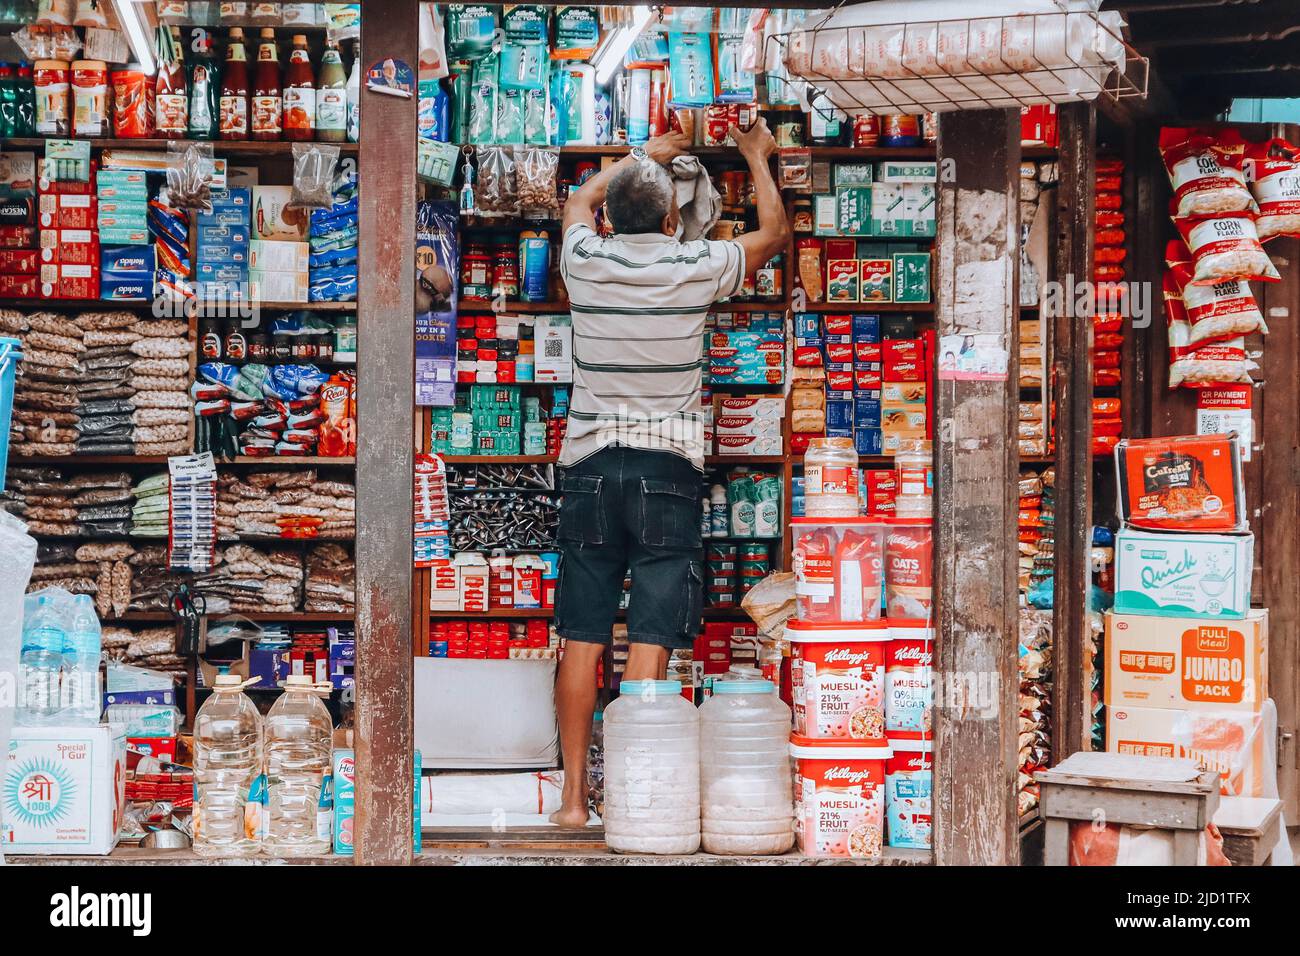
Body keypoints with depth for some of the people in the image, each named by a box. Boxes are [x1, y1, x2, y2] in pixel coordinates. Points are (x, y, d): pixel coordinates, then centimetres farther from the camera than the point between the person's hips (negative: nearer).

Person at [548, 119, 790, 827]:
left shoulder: (585, 260, 2)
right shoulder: (695, 268, -3)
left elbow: (582, 199, 27)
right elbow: (774, 232, 17)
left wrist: (641, 157, 40)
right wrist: (758, 157, 32)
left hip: (588, 466, 2)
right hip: (666, 471, -2)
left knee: (583, 638, 4)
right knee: (650, 642, -4)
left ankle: (574, 796, 6)